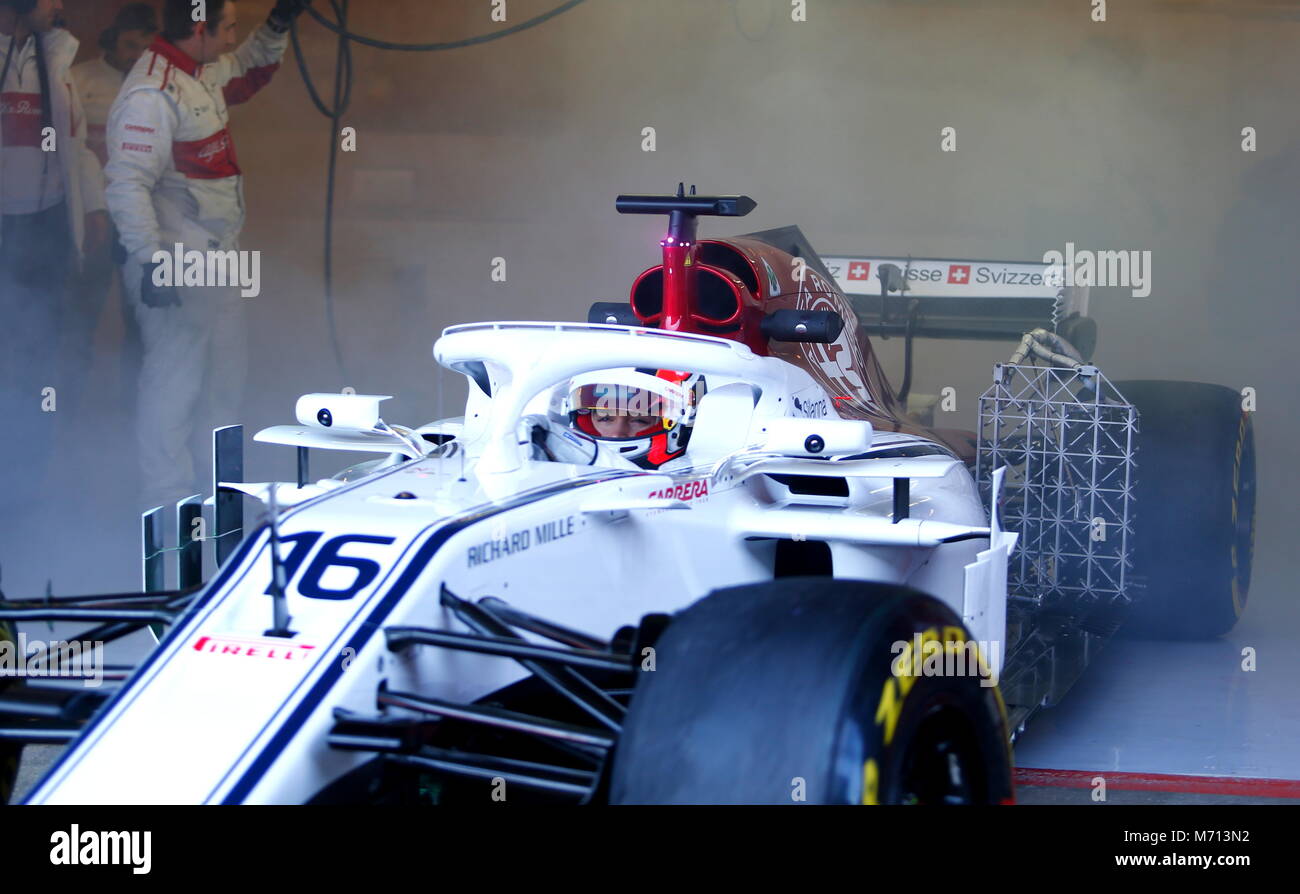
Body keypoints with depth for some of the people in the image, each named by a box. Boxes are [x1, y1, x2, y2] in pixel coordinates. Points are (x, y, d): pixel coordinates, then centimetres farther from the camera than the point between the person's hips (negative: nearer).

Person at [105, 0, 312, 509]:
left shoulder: (204, 73, 7)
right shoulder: (152, 95, -23)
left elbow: (247, 72, 29)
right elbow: (128, 185, -27)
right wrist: (151, 264, -30)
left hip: (217, 257, 11)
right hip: (175, 269, -11)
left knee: (228, 372, 22)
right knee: (175, 380, -4)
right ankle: (169, 499, 7)